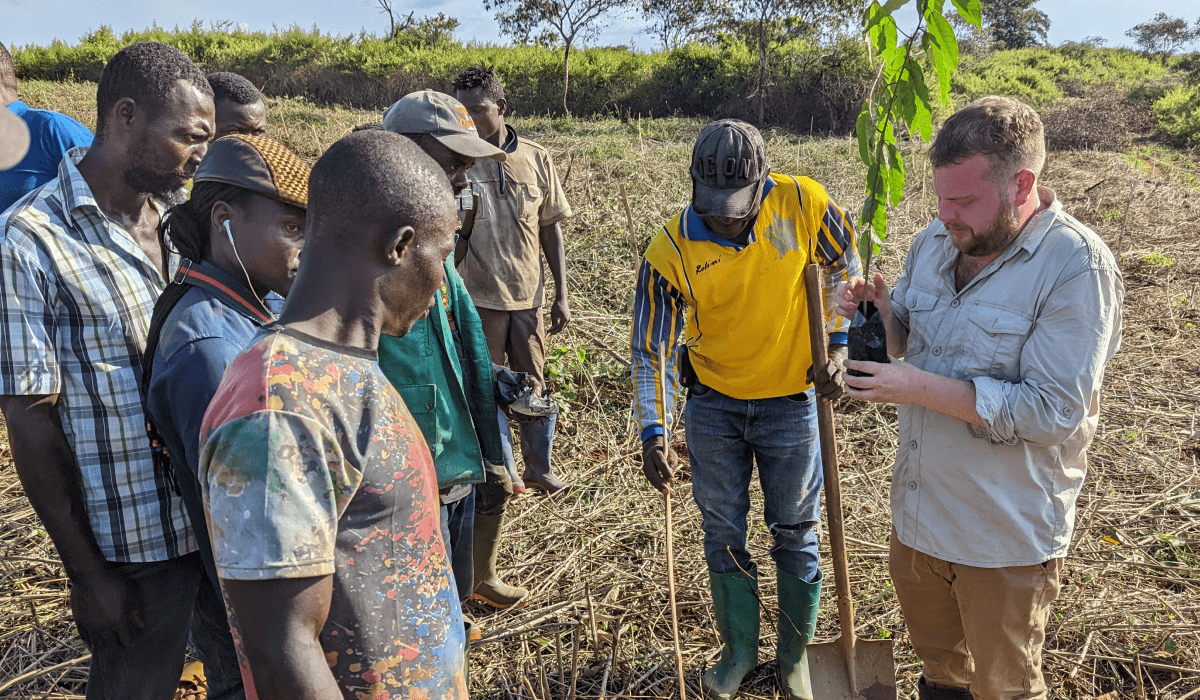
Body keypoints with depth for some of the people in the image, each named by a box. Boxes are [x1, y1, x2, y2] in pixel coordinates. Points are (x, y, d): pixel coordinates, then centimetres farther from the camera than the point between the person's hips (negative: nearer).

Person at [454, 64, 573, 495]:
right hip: (479, 298, -2)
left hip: (529, 296, 2)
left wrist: (561, 295, 3)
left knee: (534, 386, 13)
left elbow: (551, 228, 5)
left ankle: (539, 467, 32)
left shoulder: (536, 159, 0)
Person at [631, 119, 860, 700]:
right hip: (712, 404, 0)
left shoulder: (803, 203, -17)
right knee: (723, 533, 12)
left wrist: (837, 347, -5)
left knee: (795, 533, 12)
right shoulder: (671, 250, -19)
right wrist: (654, 432, -22)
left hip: (790, 401, 0)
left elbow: (843, 265, 3)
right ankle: (739, 649, 36)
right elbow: (651, 349, -13)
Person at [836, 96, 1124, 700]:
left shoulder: (1077, 268, -21)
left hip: (1005, 531, -6)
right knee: (934, 648, 29)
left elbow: (1052, 411, -26)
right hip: (919, 507, 6)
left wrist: (923, 388, -28)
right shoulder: (936, 241, -1)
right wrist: (881, 315, -11)